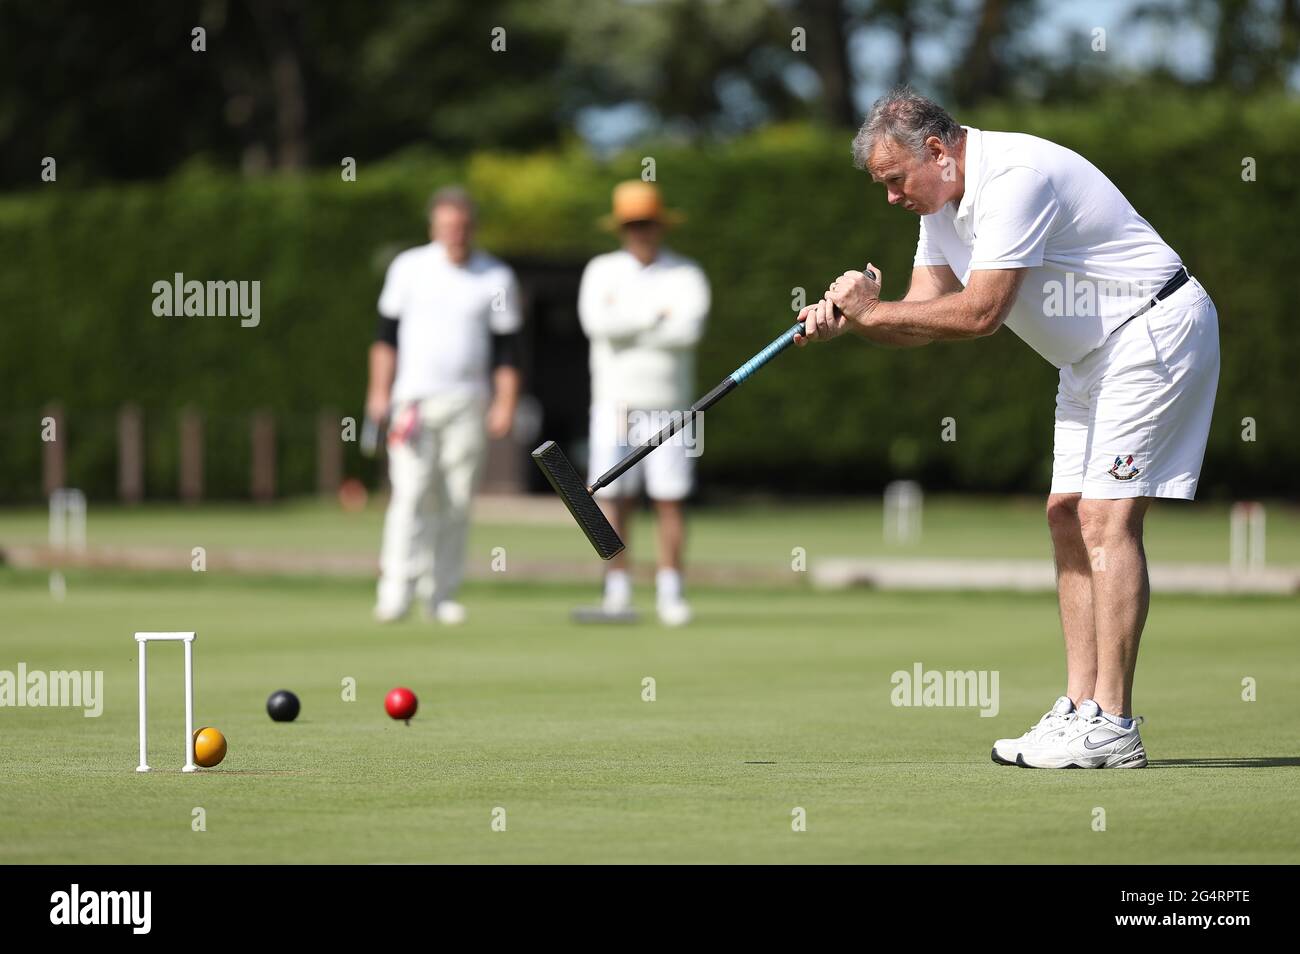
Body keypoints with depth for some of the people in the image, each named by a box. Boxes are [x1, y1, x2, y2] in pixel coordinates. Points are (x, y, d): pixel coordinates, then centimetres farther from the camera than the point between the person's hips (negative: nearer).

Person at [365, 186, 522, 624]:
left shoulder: (497, 278, 5)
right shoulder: (409, 268, 5)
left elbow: (507, 347, 5)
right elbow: (387, 333, 7)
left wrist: (505, 403, -4)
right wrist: (379, 391, 0)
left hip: (467, 404, 1)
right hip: (414, 399, -1)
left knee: (456, 501, 0)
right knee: (411, 493, -13)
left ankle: (442, 593, 5)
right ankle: (397, 589, -19)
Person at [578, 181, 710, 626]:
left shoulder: (687, 275, 3)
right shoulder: (601, 271, 8)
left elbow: (689, 328, -16)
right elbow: (596, 322, -11)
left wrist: (626, 325, -11)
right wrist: (655, 313, -10)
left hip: (669, 406, -1)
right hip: (614, 402, 1)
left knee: (670, 501, -4)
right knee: (613, 500, -3)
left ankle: (669, 593, 1)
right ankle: (617, 592, 1)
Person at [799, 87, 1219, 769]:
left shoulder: (1014, 178, -24)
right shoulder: (942, 202, 8)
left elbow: (979, 313, -27)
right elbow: (923, 320, 7)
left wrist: (873, 308, -19)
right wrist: (847, 321, -11)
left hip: (1155, 329, -10)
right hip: (1093, 355, 10)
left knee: (1107, 516, -15)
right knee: (1068, 514, 5)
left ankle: (1113, 728, -16)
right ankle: (1080, 708, 5)